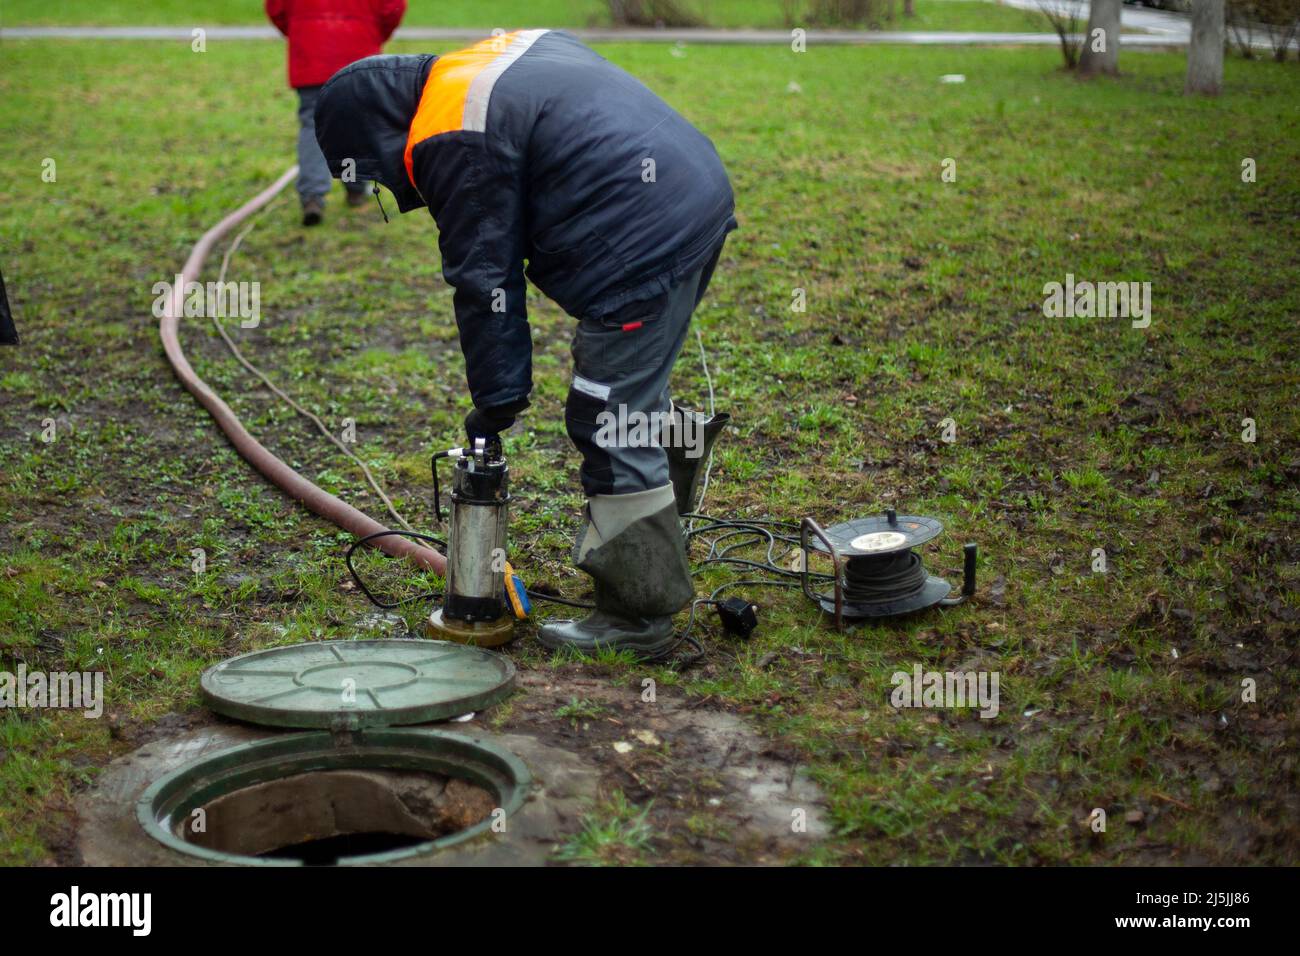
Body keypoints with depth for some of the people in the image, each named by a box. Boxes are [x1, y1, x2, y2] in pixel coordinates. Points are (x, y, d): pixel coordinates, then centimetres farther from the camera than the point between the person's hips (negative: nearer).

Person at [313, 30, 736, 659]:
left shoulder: (454, 142, -10)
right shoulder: (511, 53, 18)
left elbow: (484, 278, -8)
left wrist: (496, 398, 0)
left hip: (645, 244, -11)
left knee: (610, 427, -4)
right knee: (633, 401, 22)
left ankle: (636, 615, 4)